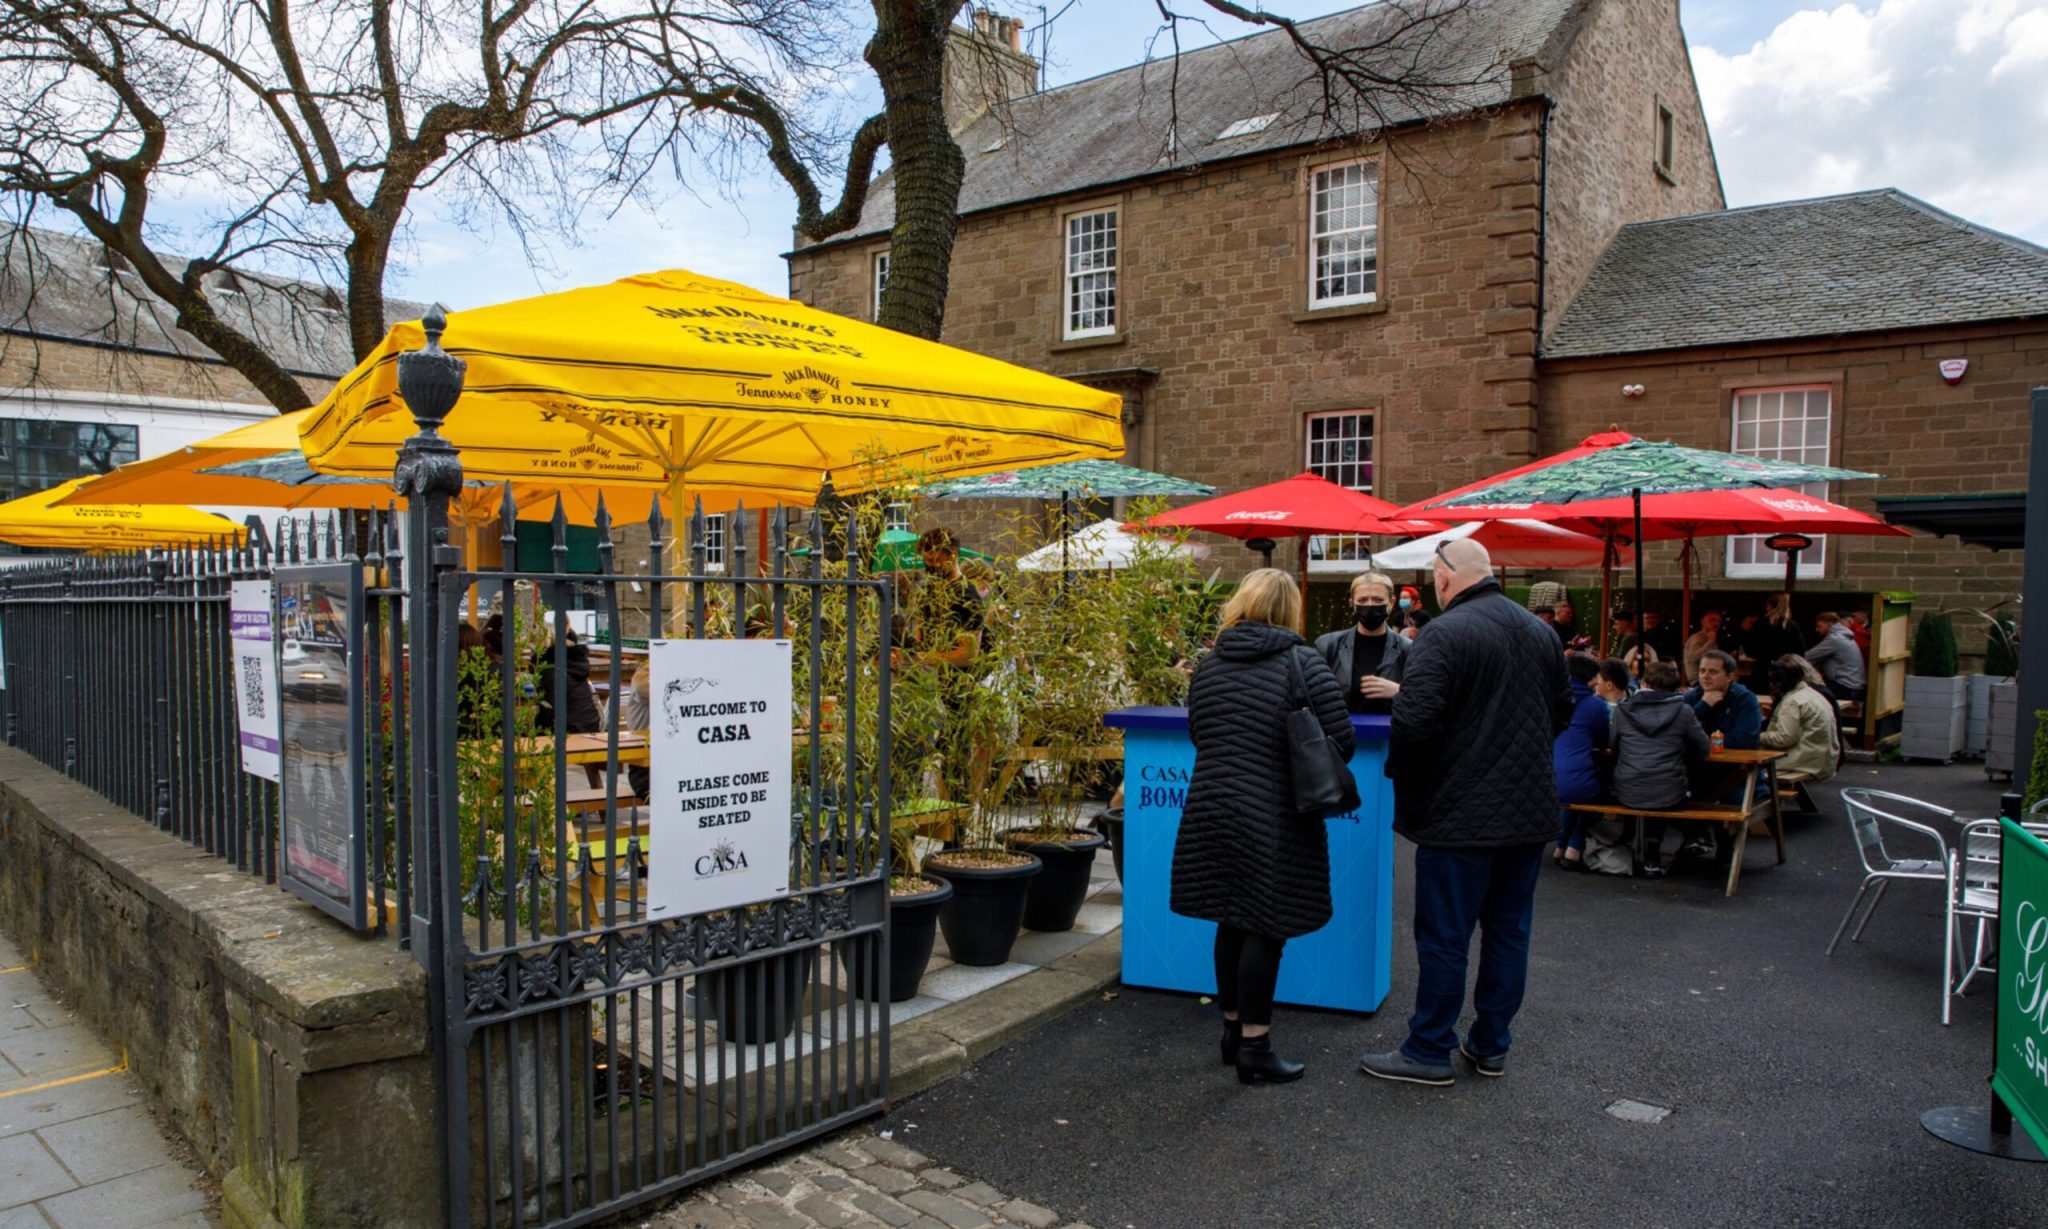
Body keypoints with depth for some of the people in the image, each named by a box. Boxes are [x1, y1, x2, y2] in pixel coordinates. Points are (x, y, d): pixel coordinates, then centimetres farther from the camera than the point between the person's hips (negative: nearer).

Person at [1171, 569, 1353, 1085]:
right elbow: (1341, 740, -10)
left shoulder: (1208, 664, 7)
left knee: (1232, 921, 16)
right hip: (1274, 818, -5)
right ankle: (1254, 1048, 10)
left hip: (1212, 808, 6)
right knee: (1265, 928, 3)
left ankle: (1233, 1028, 29)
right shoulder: (1304, 663, -9)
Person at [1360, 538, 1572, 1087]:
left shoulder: (1444, 633, -16)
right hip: (1531, 810, 8)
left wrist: (1402, 775, -7)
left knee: (1443, 936, 2)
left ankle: (1429, 1052, 12)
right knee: (1509, 931, 15)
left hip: (1461, 814, -7)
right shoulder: (1540, 631, 9)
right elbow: (1562, 711, 20)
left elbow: (1413, 719, -24)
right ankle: (1492, 1045, 26)